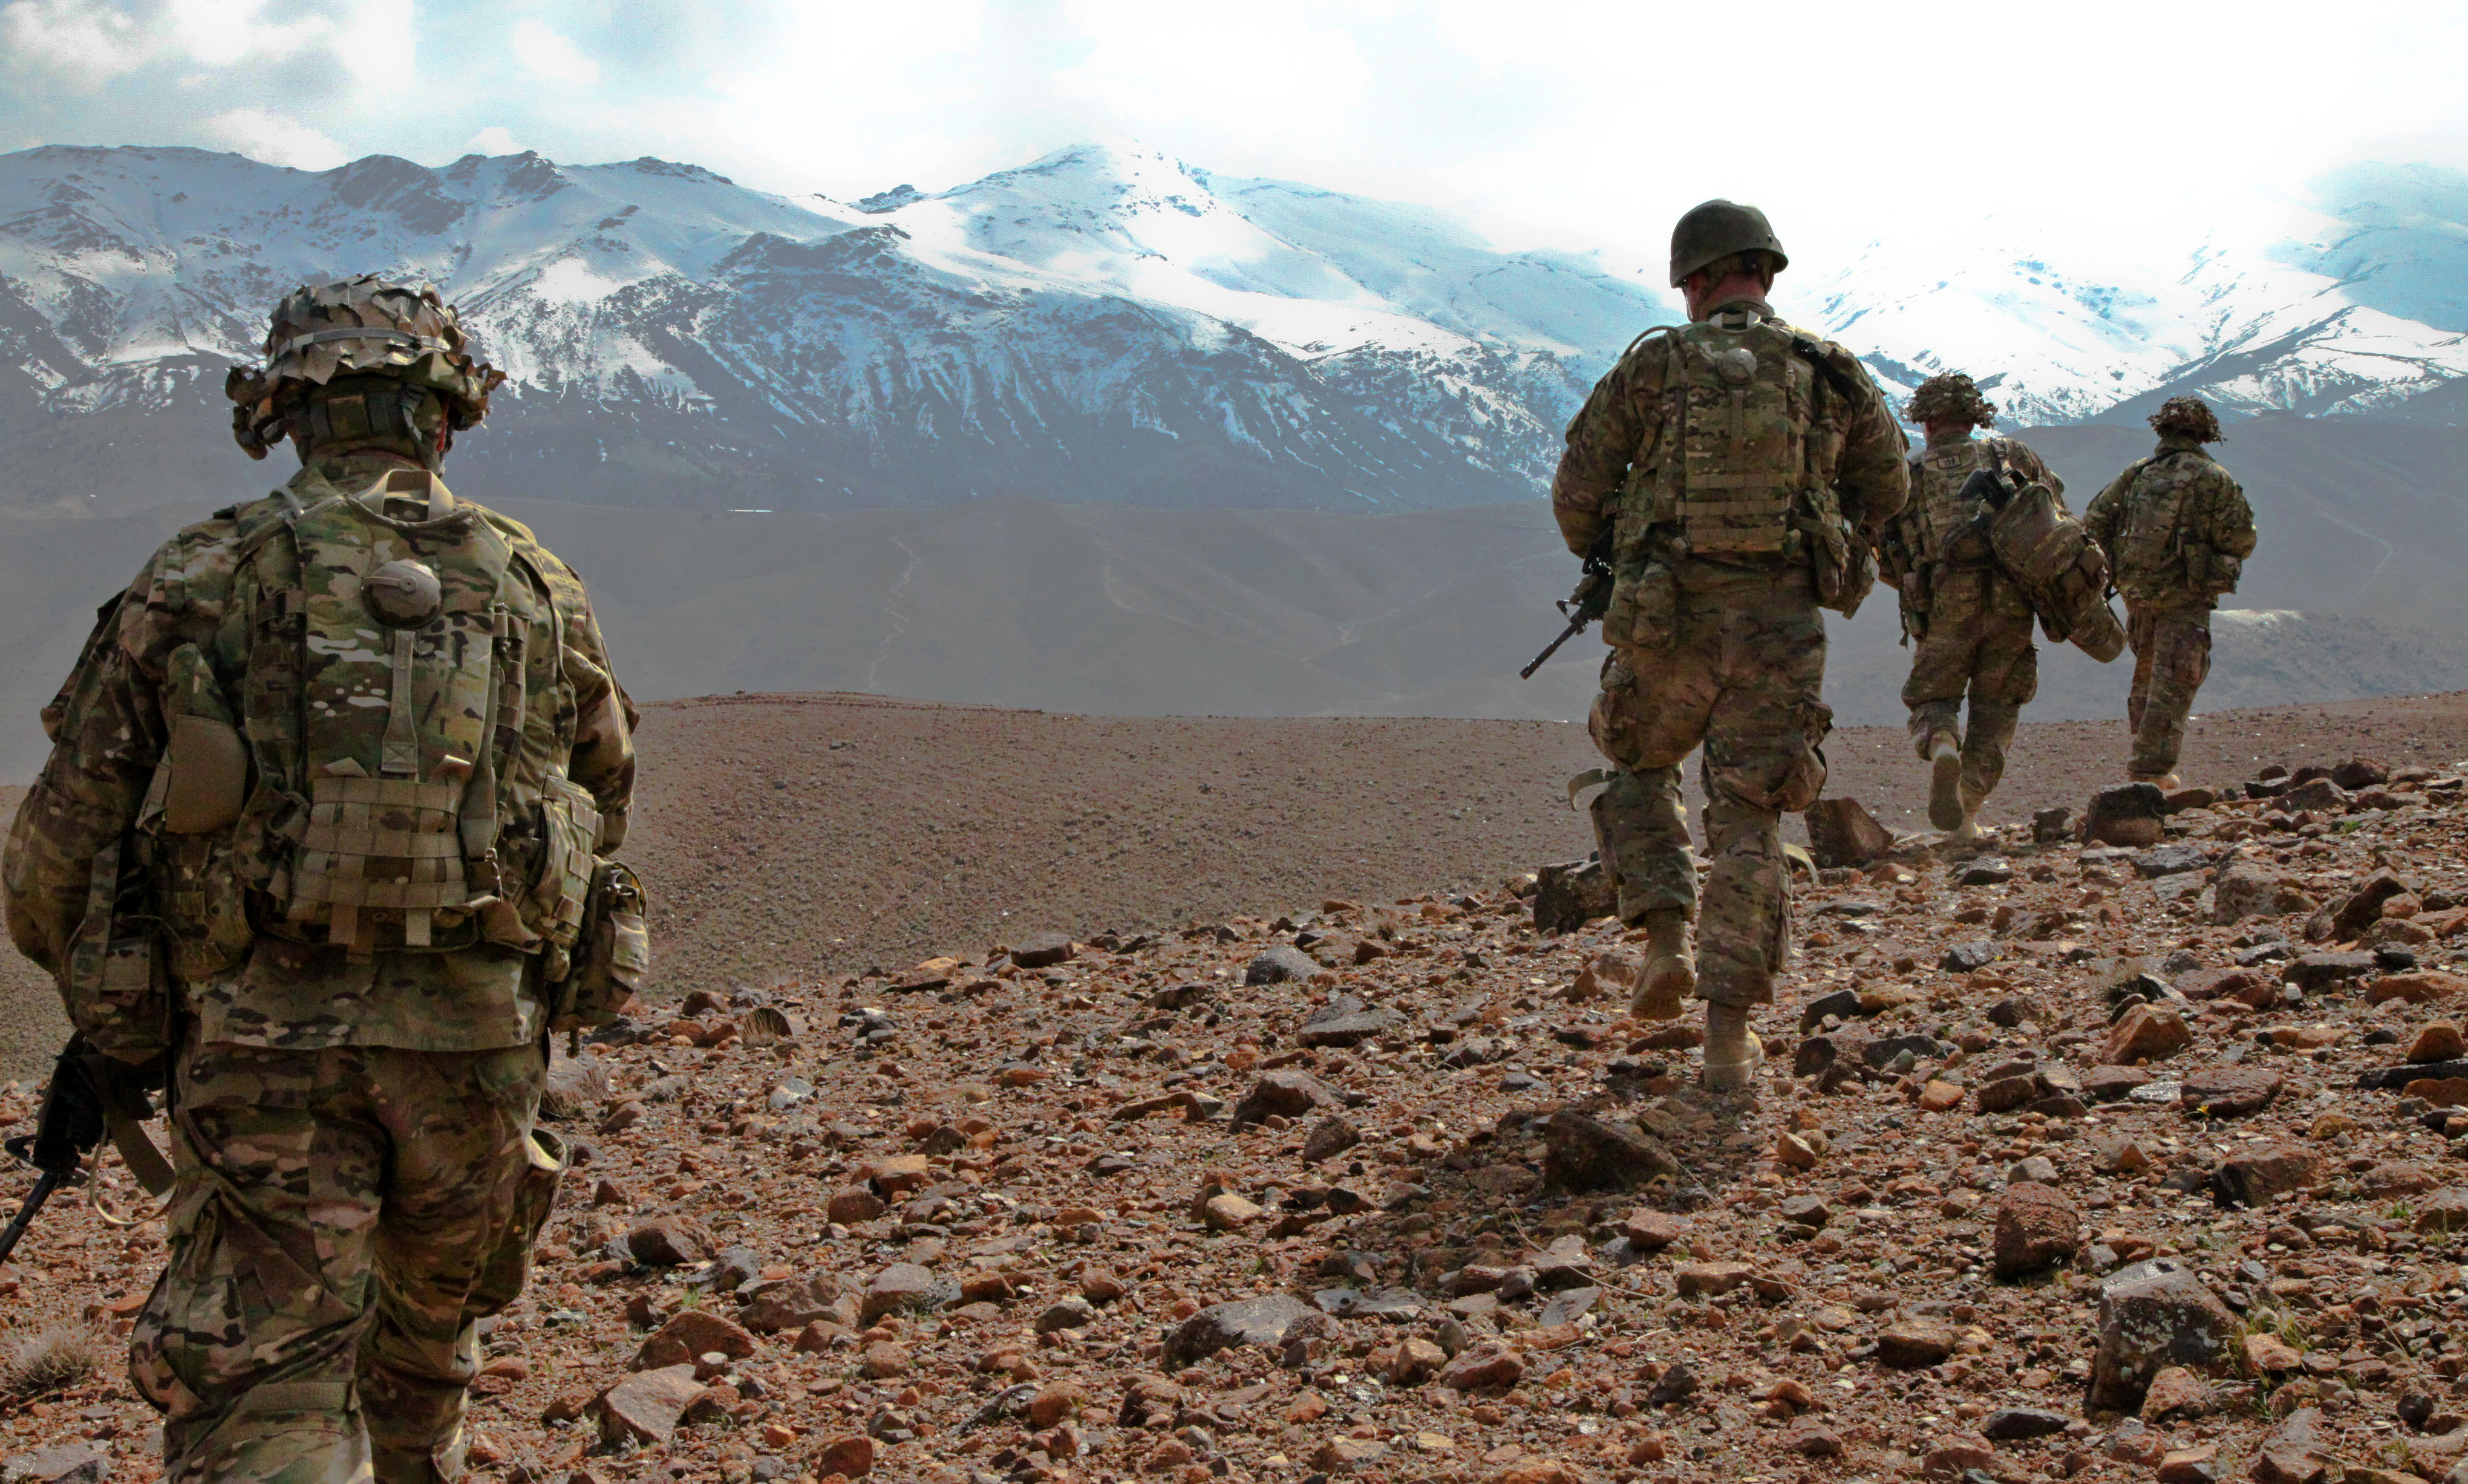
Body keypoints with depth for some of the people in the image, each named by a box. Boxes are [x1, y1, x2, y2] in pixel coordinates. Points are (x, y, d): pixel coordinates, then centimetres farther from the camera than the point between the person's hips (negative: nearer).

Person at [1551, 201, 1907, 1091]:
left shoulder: (1653, 365, 1)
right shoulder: (1831, 374, 7)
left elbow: (1579, 491, 5)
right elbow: (1885, 483, 21)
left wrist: (1601, 553, 26)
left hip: (1670, 623, -1)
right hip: (1781, 627, 1)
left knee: (1637, 772, 25)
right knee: (1749, 825, 8)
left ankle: (1666, 941, 6)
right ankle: (1728, 1038, 4)